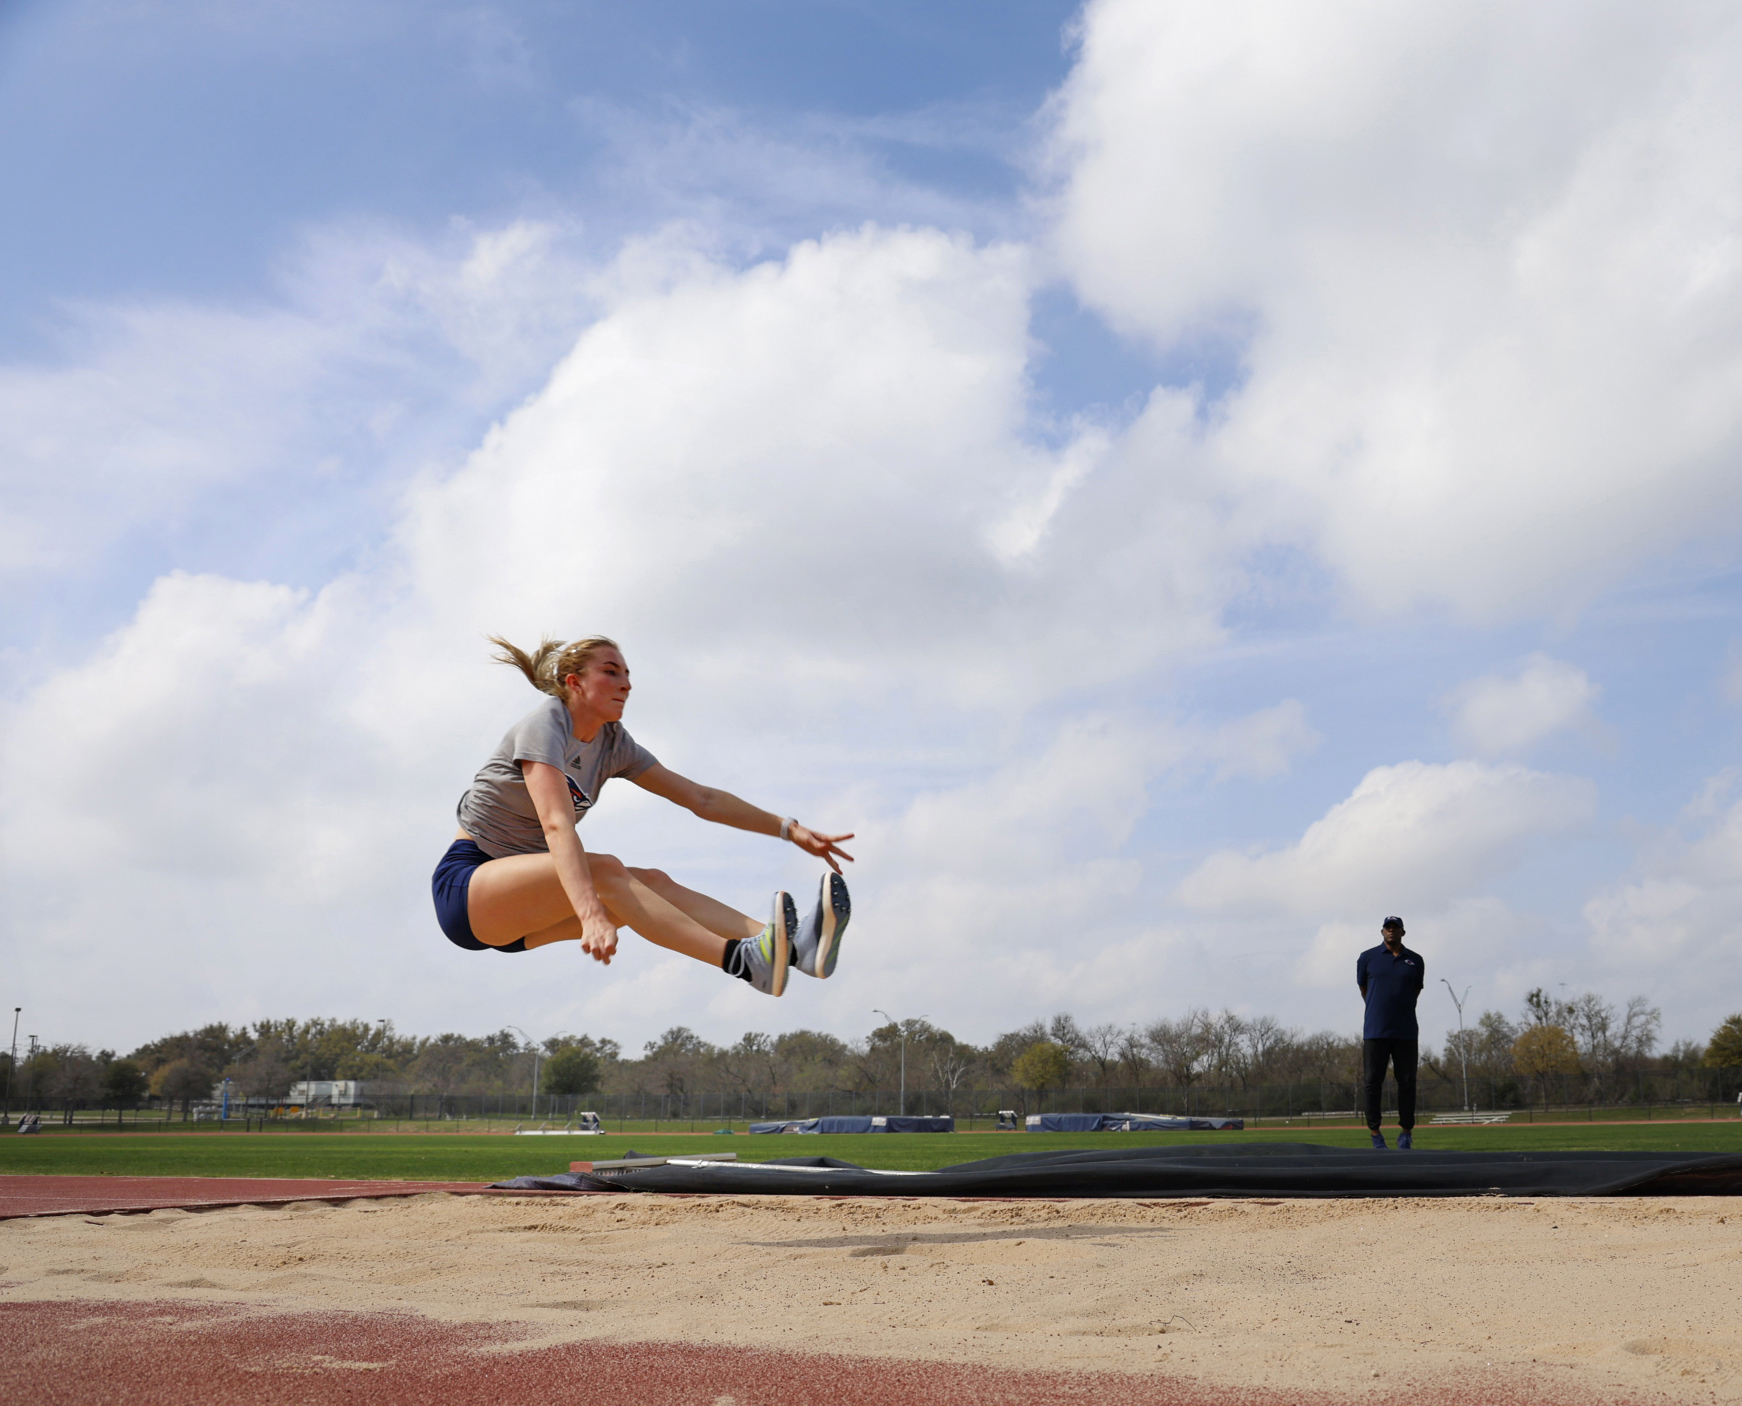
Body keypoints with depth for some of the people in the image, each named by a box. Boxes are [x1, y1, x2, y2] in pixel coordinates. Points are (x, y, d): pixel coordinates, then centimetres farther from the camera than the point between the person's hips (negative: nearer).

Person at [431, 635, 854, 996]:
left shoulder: (613, 744, 6)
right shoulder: (545, 724, -18)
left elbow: (700, 798, 8)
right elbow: (557, 825, -35)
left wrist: (789, 829, 0)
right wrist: (591, 914, -49)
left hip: (520, 913, 7)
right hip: (465, 887, -7)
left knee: (654, 883, -17)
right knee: (605, 870, -31)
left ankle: (794, 947, -38)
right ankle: (743, 960, -47)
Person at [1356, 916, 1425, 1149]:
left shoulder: (1415, 961, 9)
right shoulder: (1367, 958, 6)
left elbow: (1416, 992, 18)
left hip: (1406, 1032, 1)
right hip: (1375, 1031, -1)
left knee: (1407, 1081, 2)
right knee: (1373, 1080, -2)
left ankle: (1406, 1130, 11)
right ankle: (1374, 1130, 5)